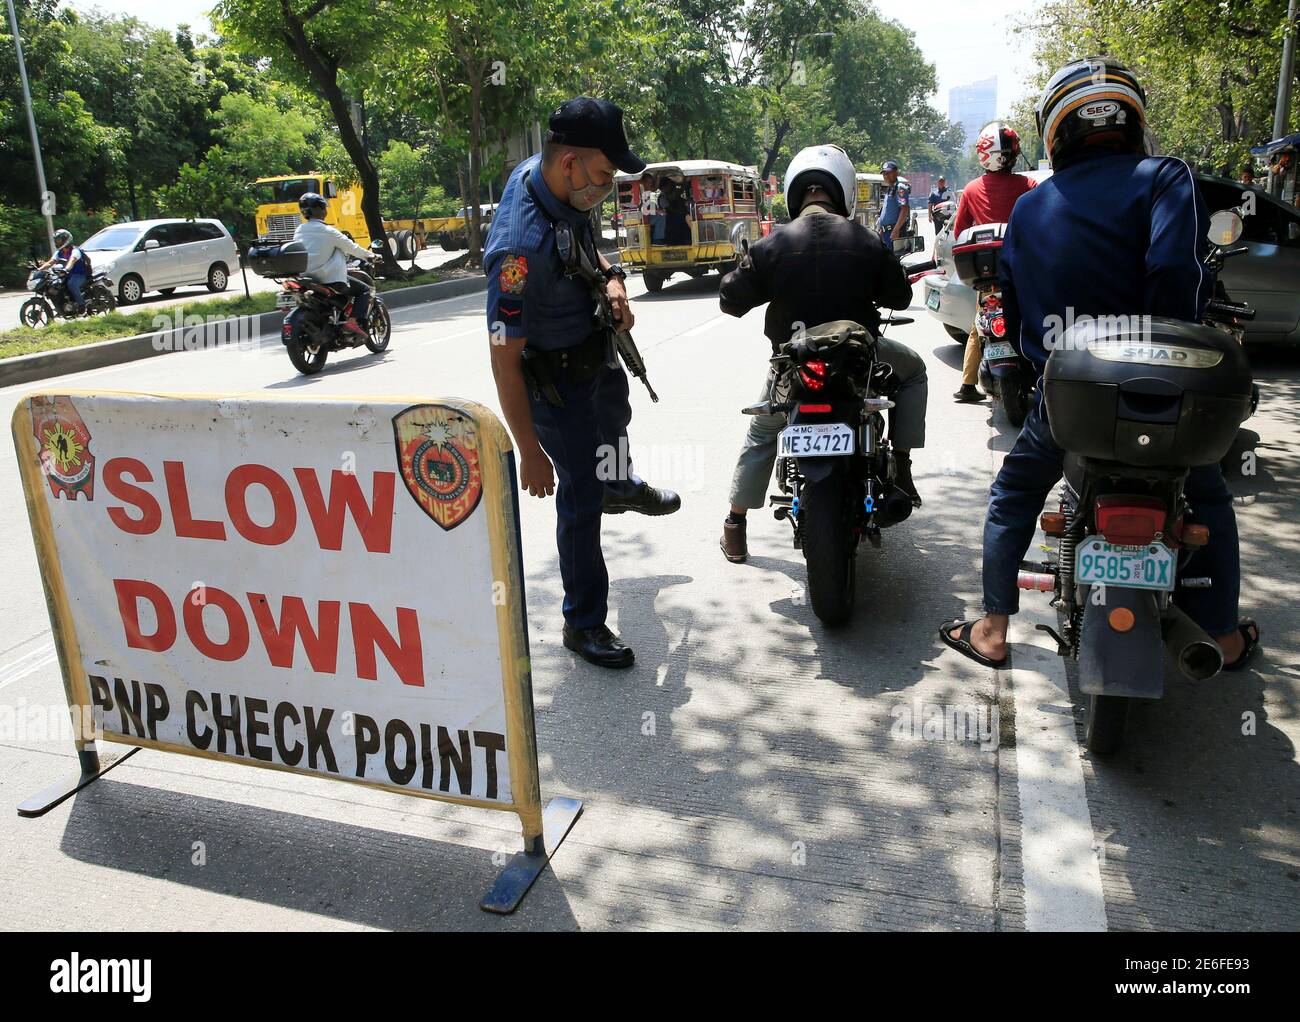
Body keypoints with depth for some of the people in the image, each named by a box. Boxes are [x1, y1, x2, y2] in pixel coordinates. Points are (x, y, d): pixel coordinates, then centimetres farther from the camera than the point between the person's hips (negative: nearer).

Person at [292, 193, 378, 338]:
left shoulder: (298, 232, 7)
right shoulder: (328, 231, -12)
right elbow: (351, 247, -3)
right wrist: (371, 255, 13)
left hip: (306, 277, 7)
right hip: (332, 278, -7)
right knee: (364, 290, 6)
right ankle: (353, 321, -12)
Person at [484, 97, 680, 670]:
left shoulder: (537, 171, -12)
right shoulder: (523, 246, -39)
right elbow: (504, 358, -35)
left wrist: (610, 278, -11)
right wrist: (529, 453, -32)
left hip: (595, 348, 9)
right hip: (556, 378, -9)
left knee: (615, 414, 36)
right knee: (581, 498, 0)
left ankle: (622, 486, 69)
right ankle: (583, 624, 18)